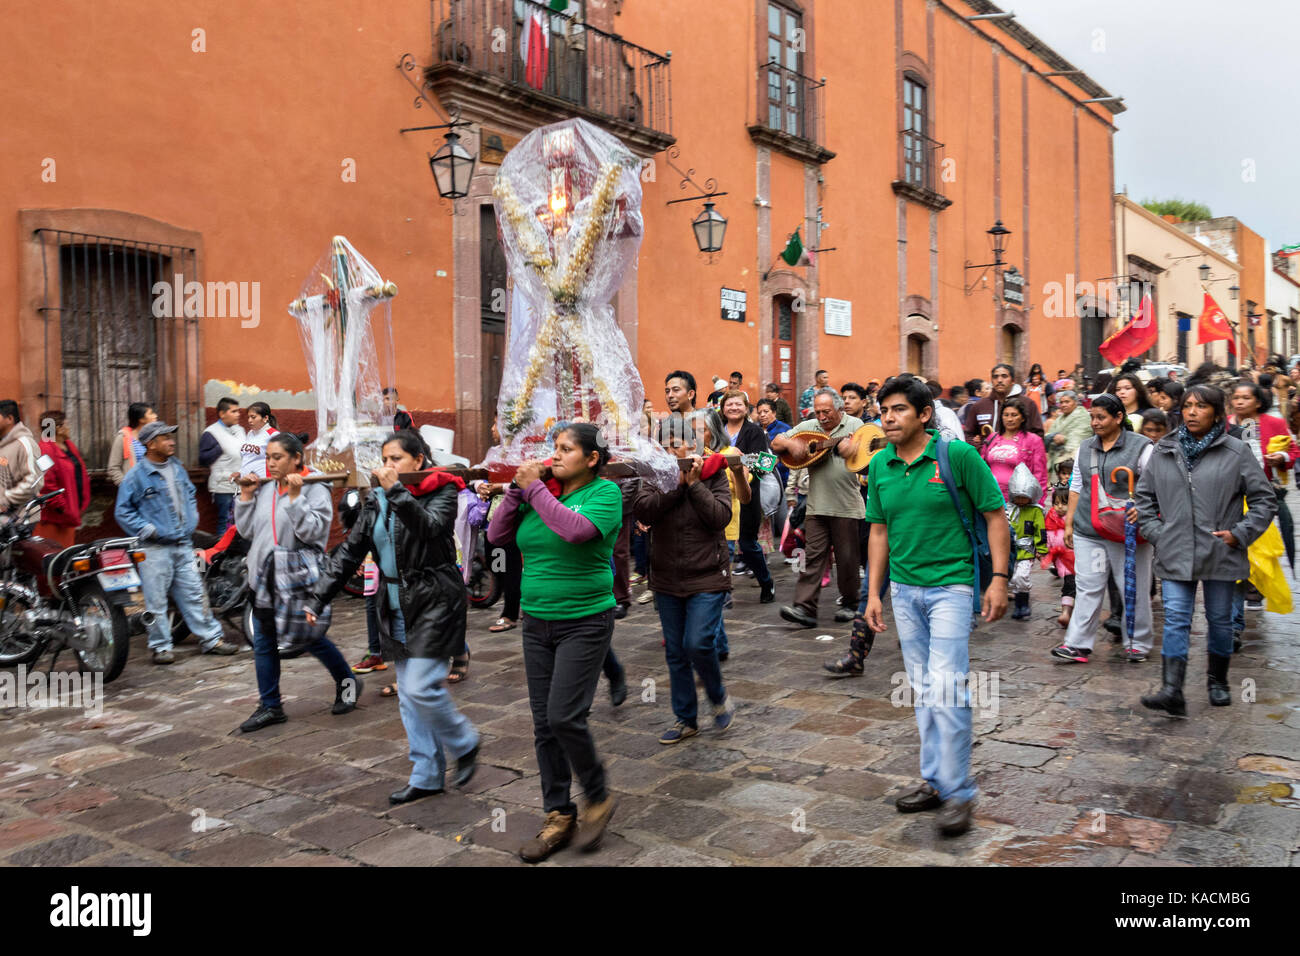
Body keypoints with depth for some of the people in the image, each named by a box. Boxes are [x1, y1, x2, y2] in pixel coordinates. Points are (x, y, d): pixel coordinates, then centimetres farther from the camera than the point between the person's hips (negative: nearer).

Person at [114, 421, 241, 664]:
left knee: (194, 594, 10)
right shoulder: (136, 475, -9)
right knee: (156, 601, 2)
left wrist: (192, 519, 15)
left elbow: (190, 493, 27)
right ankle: (160, 646, 13)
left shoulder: (177, 468, 11)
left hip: (183, 545, 6)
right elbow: (122, 511, -7)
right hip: (155, 549, -6)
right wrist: (147, 530, -13)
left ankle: (210, 639, 16)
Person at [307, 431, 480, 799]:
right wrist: (317, 599, 3)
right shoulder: (377, 502, 10)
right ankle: (427, 777, 21)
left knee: (422, 688, -12)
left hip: (434, 606, -7)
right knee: (408, 696, 10)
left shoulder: (442, 493, -7)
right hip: (398, 611, 7)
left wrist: (396, 491, -32)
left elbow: (429, 526, -27)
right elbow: (349, 552, 9)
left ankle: (465, 744, 15)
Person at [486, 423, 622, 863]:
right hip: (537, 623, 6)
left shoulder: (605, 493, -9)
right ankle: (559, 817, 22)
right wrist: (518, 489, -6)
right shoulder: (541, 492, 6)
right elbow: (496, 536, 4)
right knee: (543, 724, 9)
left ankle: (599, 798, 13)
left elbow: (577, 530, -28)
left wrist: (535, 489, -19)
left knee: (564, 717, -12)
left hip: (585, 624, -6)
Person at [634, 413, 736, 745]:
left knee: (698, 644, -15)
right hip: (666, 580, 4)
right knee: (675, 652, 11)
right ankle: (685, 719, 25)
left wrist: (694, 484, -16)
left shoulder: (713, 474, -3)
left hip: (706, 577, -4)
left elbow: (721, 517, -15)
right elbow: (643, 510, -15)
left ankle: (719, 698, 14)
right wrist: (677, 483, -20)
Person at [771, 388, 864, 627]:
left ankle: (849, 603, 25)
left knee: (847, 558, 7)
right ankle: (805, 608, -4)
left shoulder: (855, 426, 1)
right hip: (817, 506, 2)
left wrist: (852, 449, -27)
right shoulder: (808, 427, 10)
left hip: (846, 506, -2)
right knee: (812, 556, -1)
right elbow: (775, 443, 11)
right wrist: (791, 444, -9)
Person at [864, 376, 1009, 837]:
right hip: (904, 589, 6)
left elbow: (995, 515, -6)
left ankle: (958, 792, 4)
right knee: (922, 687, 13)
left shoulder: (958, 455, -11)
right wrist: (873, 593, 9)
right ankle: (934, 780, 26)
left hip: (951, 585, -6)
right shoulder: (879, 465, 4)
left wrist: (999, 579, -12)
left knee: (947, 686, -9)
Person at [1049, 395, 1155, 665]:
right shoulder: (1085, 448, 14)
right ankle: (1078, 644, 4)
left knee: (1134, 589, 6)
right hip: (1089, 531, 4)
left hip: (1128, 533, -4)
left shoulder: (1141, 447, -2)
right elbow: (1076, 487, 17)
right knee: (1087, 588, 2)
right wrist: (1069, 523, 14)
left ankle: (1139, 643, 20)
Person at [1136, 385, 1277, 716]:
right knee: (1175, 620, -7)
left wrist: (1239, 533, -7)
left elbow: (1264, 499, 2)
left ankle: (1218, 682, 33)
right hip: (1175, 554, 1)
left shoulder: (1236, 452, -2)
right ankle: (1171, 692, -12)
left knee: (1220, 620, 13)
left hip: (1220, 554, -1)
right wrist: (1155, 532, 4)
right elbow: (1144, 495, 15)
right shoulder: (1164, 452, 5)